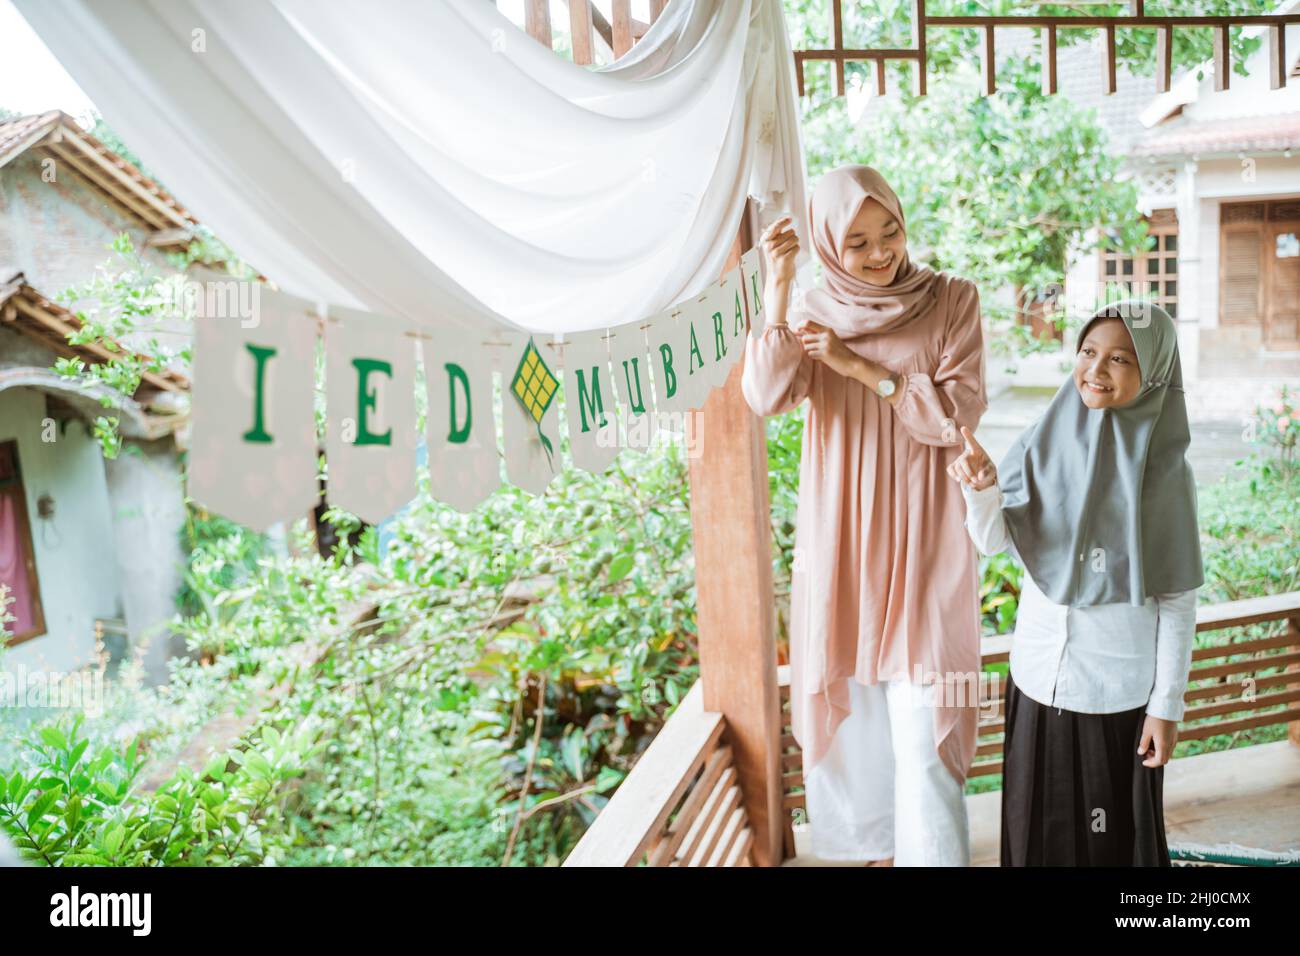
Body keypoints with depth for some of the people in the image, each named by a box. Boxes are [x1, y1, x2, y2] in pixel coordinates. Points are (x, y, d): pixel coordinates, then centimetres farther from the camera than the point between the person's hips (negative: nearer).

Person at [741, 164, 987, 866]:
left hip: (923, 541, -2)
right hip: (840, 537, 3)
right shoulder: (812, 313, 2)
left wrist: (859, 366, -16)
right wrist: (775, 287, -23)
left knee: (922, 713, -5)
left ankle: (933, 853, 8)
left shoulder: (951, 301, -3)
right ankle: (875, 841, 30)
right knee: (853, 698, 12)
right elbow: (765, 398, -15)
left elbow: (959, 414, -13)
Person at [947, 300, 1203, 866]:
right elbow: (993, 542, -7)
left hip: (1121, 688, -3)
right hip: (1040, 676, 3)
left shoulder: (1163, 469, -11)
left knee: (1116, 835, 10)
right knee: (1037, 828, 14)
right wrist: (982, 488, -28)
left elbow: (1178, 600, -7)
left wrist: (1168, 704, -7)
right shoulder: (1045, 443, -3)